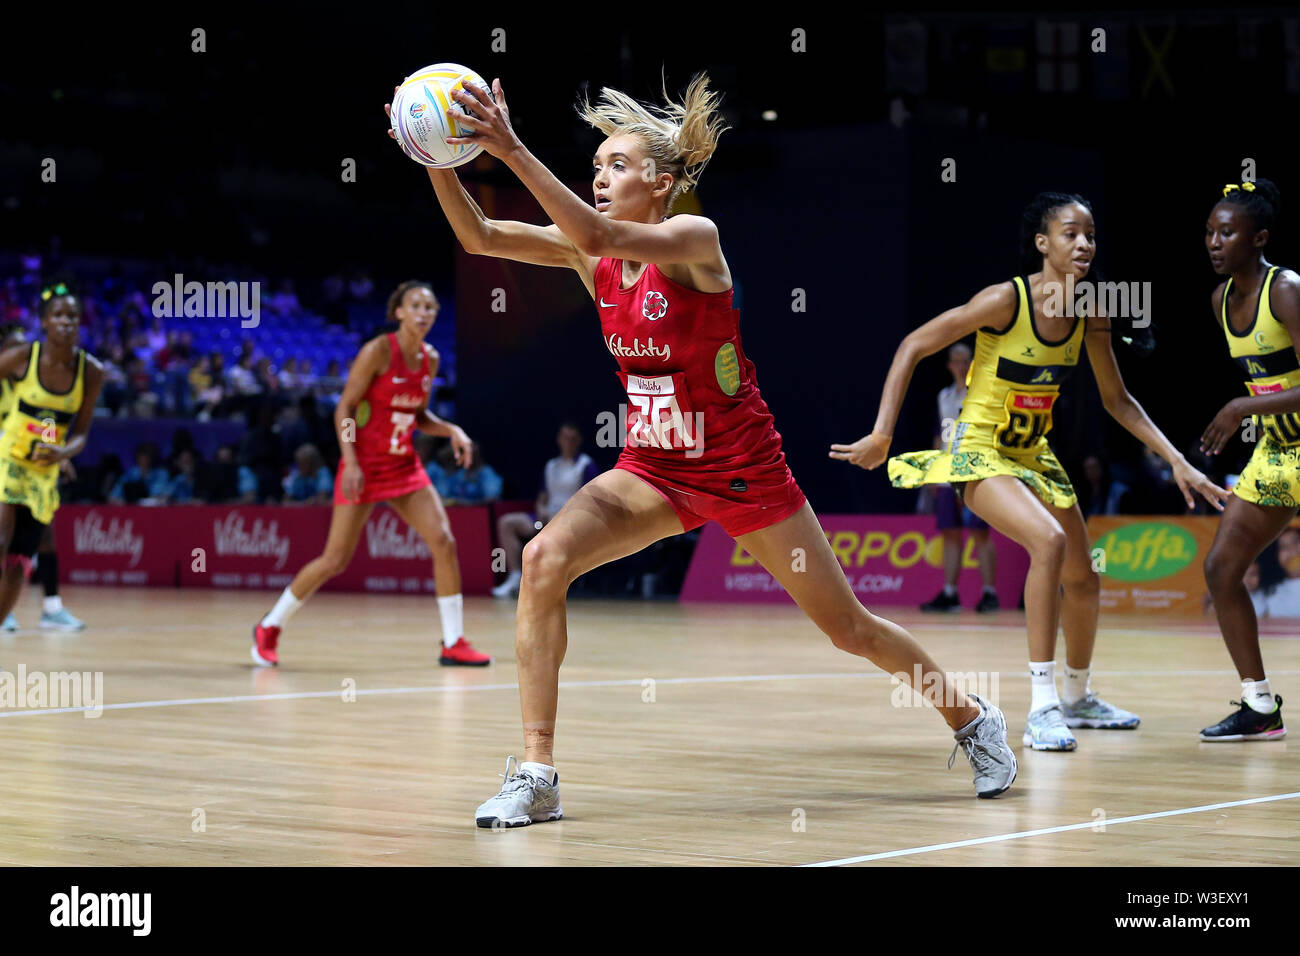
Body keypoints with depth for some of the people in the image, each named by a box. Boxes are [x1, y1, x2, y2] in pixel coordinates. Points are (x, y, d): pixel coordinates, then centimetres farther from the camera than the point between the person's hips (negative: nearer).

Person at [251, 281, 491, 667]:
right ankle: (269, 627, 15)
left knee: (443, 542, -9)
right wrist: (351, 462, -22)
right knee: (335, 560, -4)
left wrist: (451, 430, 0)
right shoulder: (378, 351, -14)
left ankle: (454, 643, 0)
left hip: (404, 465, 6)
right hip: (364, 465, -6)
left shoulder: (430, 359, 5)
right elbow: (344, 409, -13)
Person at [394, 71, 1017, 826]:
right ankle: (537, 776, -16)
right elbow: (481, 236, -10)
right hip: (653, 468, 5)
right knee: (545, 560, -20)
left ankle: (973, 719, 34)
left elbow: (598, 236, -39)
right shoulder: (592, 257, -2)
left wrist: (511, 150, -45)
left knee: (849, 627, 6)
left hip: (741, 468, -5)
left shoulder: (694, 239, -21)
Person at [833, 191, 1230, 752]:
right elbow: (913, 347, -18)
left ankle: (1077, 697, 40)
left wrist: (1177, 461, 1)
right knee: (1050, 541, -31)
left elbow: (1116, 400, 8)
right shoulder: (1007, 300, -23)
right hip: (979, 450, -7)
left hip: (1032, 452, 7)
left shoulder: (1091, 314, -5)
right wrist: (882, 434, -22)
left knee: (1082, 580, 14)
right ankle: (1041, 709, -28)